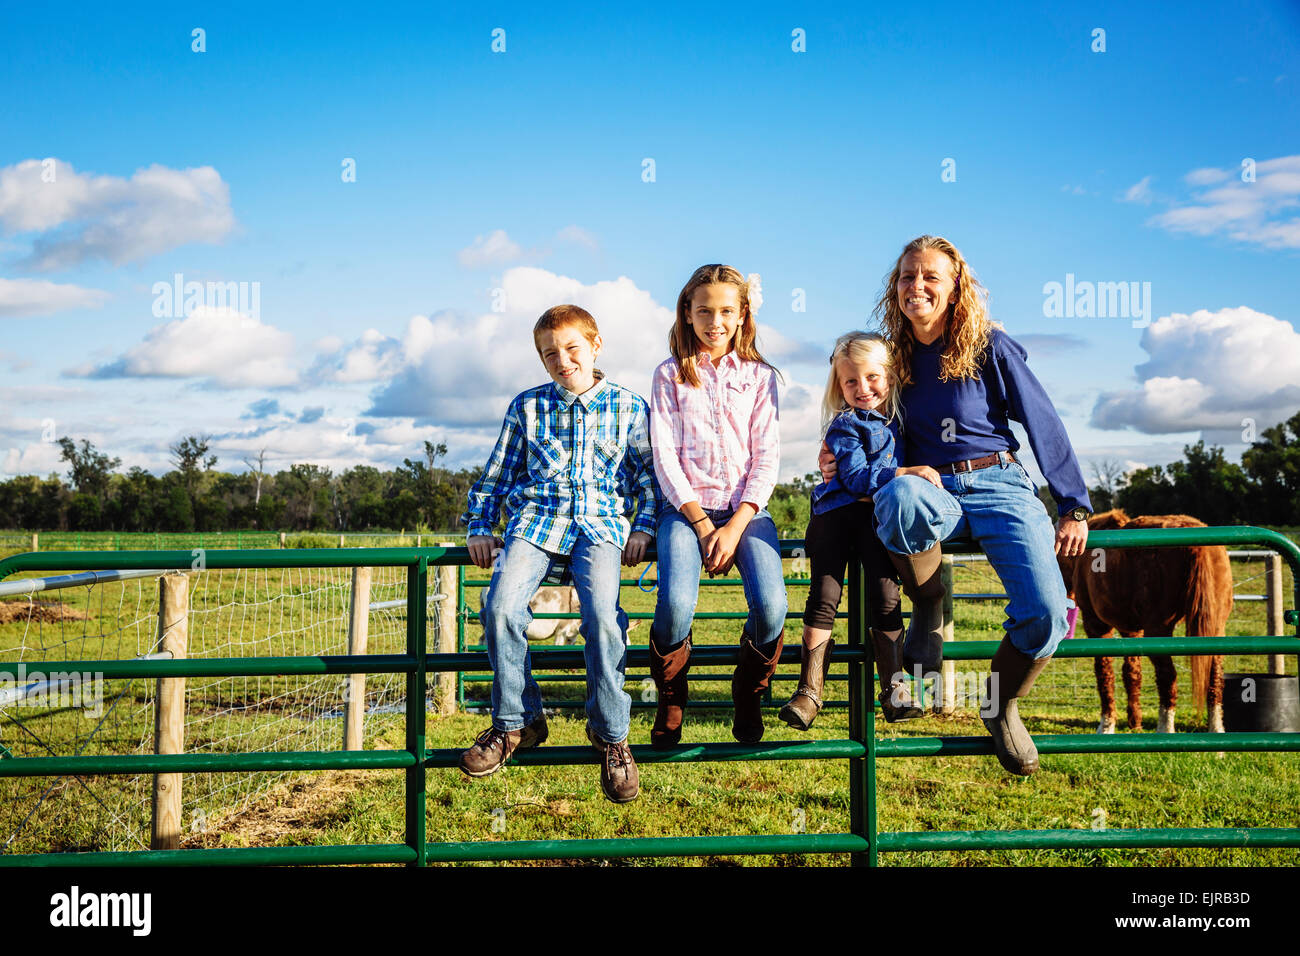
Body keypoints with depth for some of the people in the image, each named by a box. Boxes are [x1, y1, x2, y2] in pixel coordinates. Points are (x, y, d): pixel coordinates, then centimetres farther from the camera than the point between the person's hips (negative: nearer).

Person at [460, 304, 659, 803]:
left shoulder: (629, 407, 13)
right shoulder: (527, 407, 16)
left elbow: (650, 474, 15)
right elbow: (496, 473, 21)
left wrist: (644, 527, 1)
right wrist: (479, 528, 11)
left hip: (600, 523, -1)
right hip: (536, 518, 2)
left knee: (602, 616, -28)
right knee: (501, 605, -25)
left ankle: (610, 734, -7)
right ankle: (515, 721, -4)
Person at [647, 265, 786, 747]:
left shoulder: (759, 376, 11)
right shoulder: (670, 375, 9)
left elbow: (767, 457, 4)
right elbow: (665, 457, 1)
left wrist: (735, 526, -10)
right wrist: (702, 524, -10)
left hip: (746, 508, 1)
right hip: (686, 506, -1)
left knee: (771, 607, -25)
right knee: (676, 606, -28)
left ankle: (748, 695, 6)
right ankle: (670, 699, 3)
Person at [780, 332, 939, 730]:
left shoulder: (900, 415, 15)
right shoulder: (844, 425, -2)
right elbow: (857, 478, -14)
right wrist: (907, 472, -22)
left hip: (881, 517, 3)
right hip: (839, 513, -3)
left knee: (885, 597, -11)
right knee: (823, 597, -11)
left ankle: (893, 690, -5)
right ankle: (809, 692, -7)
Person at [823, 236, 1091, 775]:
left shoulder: (989, 346, 0)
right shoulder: (895, 356, 11)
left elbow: (1044, 425, 3)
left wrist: (1074, 507, 1)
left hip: (999, 485, -1)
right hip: (933, 492, 2)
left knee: (1045, 614, -24)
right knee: (900, 497, -40)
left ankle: (1000, 703, 8)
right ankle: (930, 609, -12)